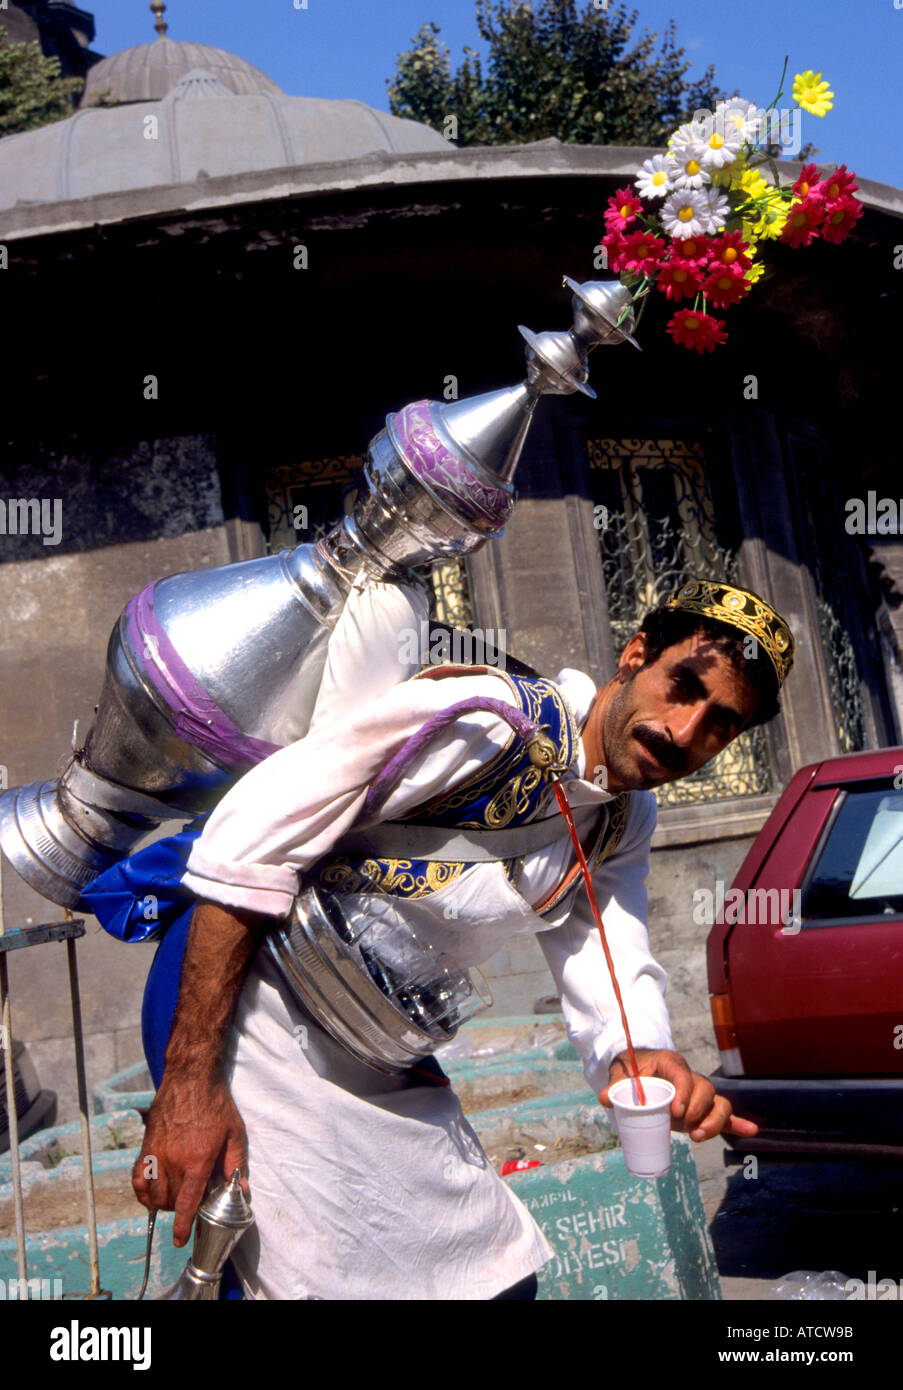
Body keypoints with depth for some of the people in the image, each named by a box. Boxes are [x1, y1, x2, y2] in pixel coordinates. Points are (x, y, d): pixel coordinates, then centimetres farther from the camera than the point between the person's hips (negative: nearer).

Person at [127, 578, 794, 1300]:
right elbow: (245, 845, -27)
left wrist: (643, 1056, -32)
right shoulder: (491, 717, -27)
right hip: (265, 1018, -8)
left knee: (501, 1275, 12)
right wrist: (189, 1083, -28)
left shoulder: (626, 824, 3)